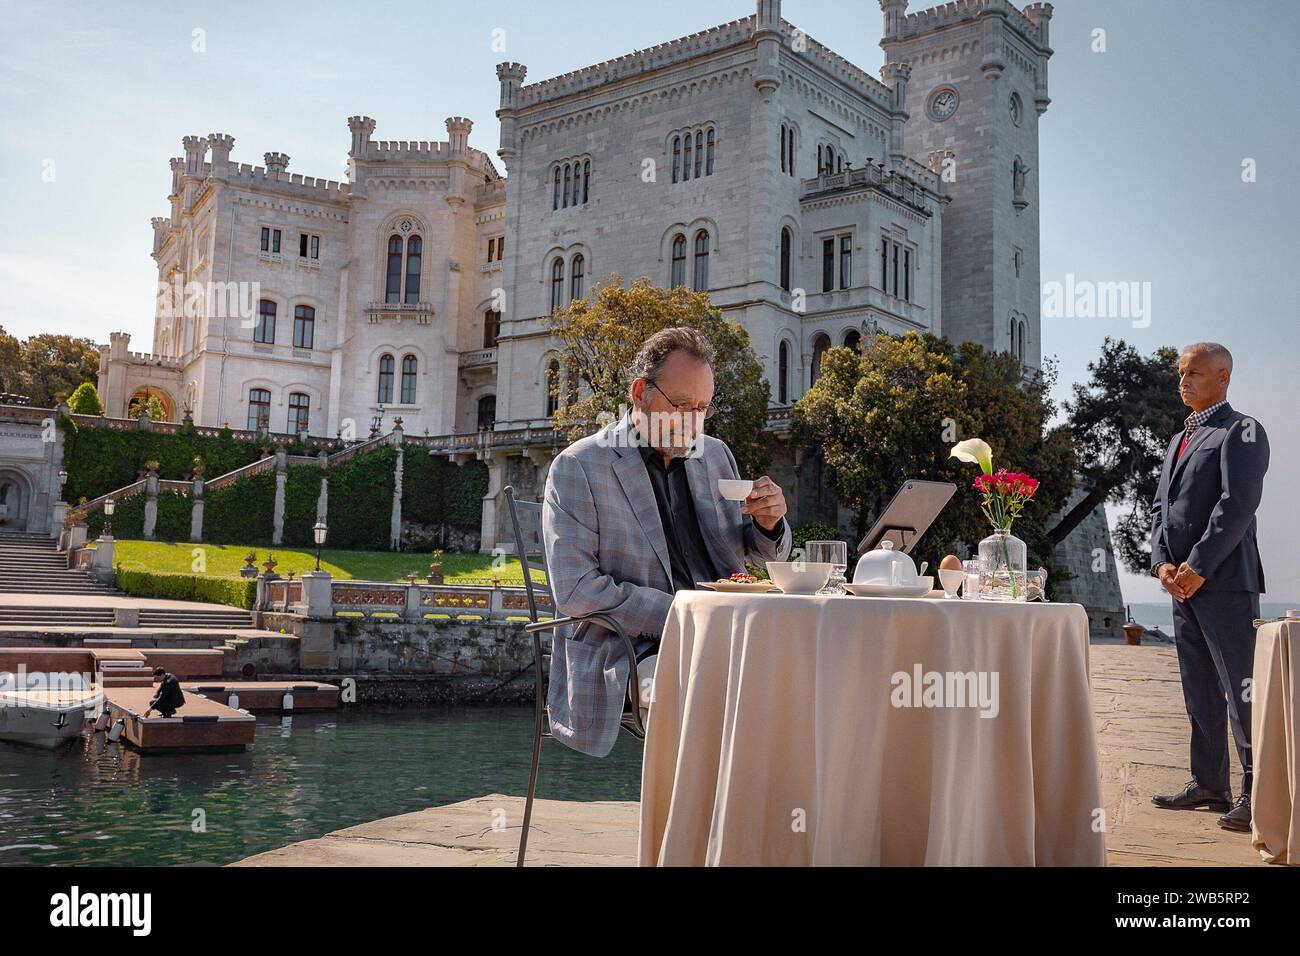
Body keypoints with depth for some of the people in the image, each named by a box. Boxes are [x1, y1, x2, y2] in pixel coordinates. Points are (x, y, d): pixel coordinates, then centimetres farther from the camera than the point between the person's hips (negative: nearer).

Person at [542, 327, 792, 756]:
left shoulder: (715, 455, 15)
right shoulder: (577, 467, -3)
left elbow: (762, 558, 24)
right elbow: (574, 590, -11)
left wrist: (768, 523, -1)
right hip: (631, 649, -5)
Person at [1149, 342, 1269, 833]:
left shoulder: (1242, 431, -4)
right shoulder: (1179, 439, 21)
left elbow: (1237, 504, -14)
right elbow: (1160, 505, 17)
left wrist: (1198, 567, -16)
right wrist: (1162, 562, 1)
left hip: (1224, 582, -8)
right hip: (1184, 584, 8)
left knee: (1241, 690, -5)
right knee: (1200, 691, 12)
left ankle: (1256, 792, 2)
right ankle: (1209, 783, 20)